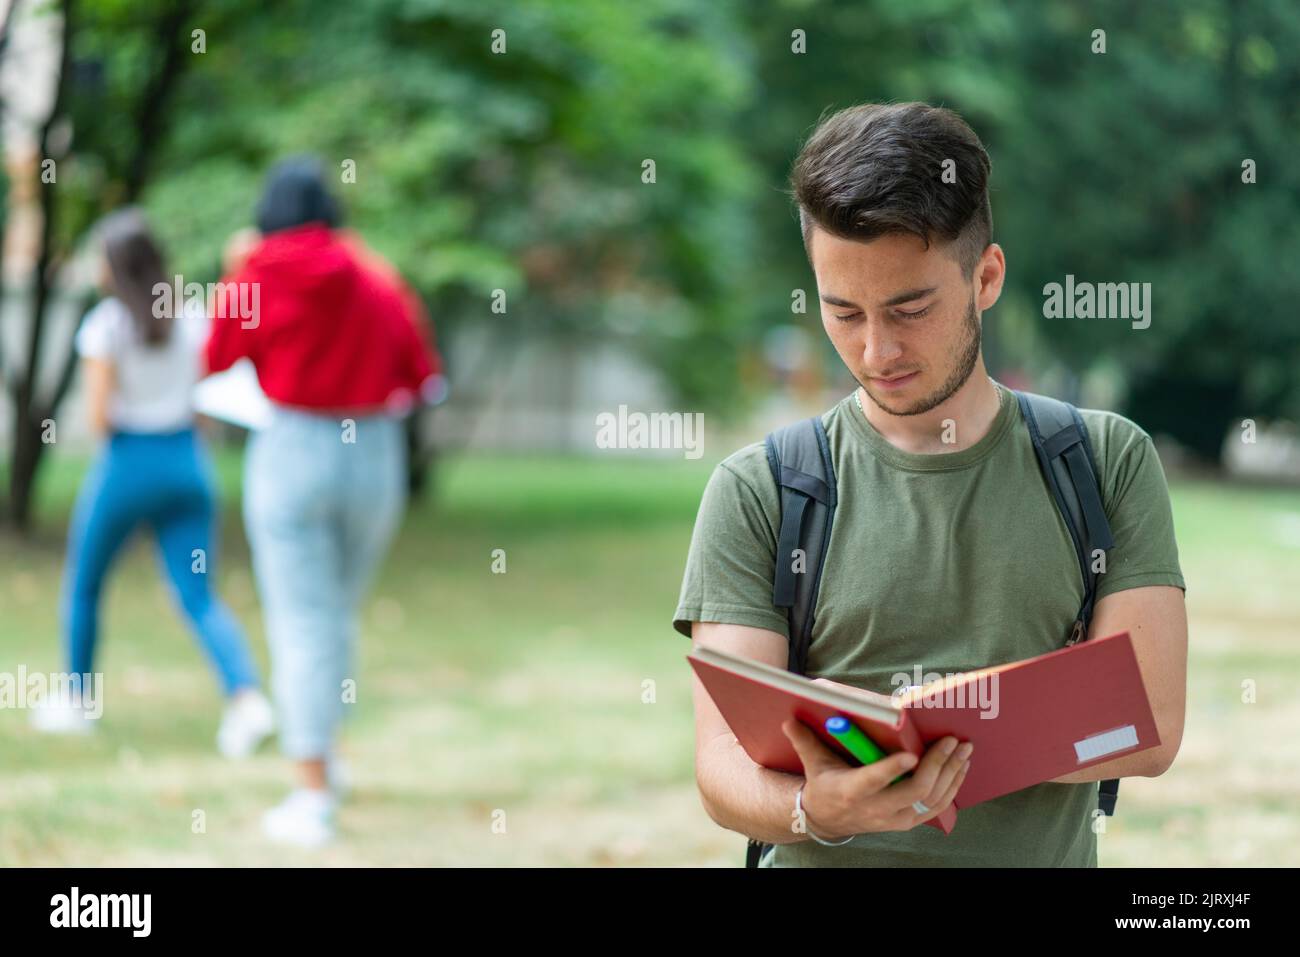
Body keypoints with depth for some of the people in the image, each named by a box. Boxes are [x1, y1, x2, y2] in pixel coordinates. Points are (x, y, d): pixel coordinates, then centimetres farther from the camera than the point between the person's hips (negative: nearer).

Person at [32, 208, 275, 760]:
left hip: (125, 466, -4)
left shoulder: (105, 326, -11)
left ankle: (77, 704, 28)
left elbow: (99, 418, -15)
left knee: (83, 585, 18)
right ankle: (246, 697, -20)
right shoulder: (192, 317, 4)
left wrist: (102, 418, 6)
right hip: (187, 465, 4)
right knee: (199, 598, 2)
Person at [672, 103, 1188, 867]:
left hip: (1043, 854, 1)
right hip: (828, 863, -1)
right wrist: (816, 809, -24)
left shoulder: (1111, 462, 8)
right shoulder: (756, 493, 5)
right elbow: (725, 763, -2)